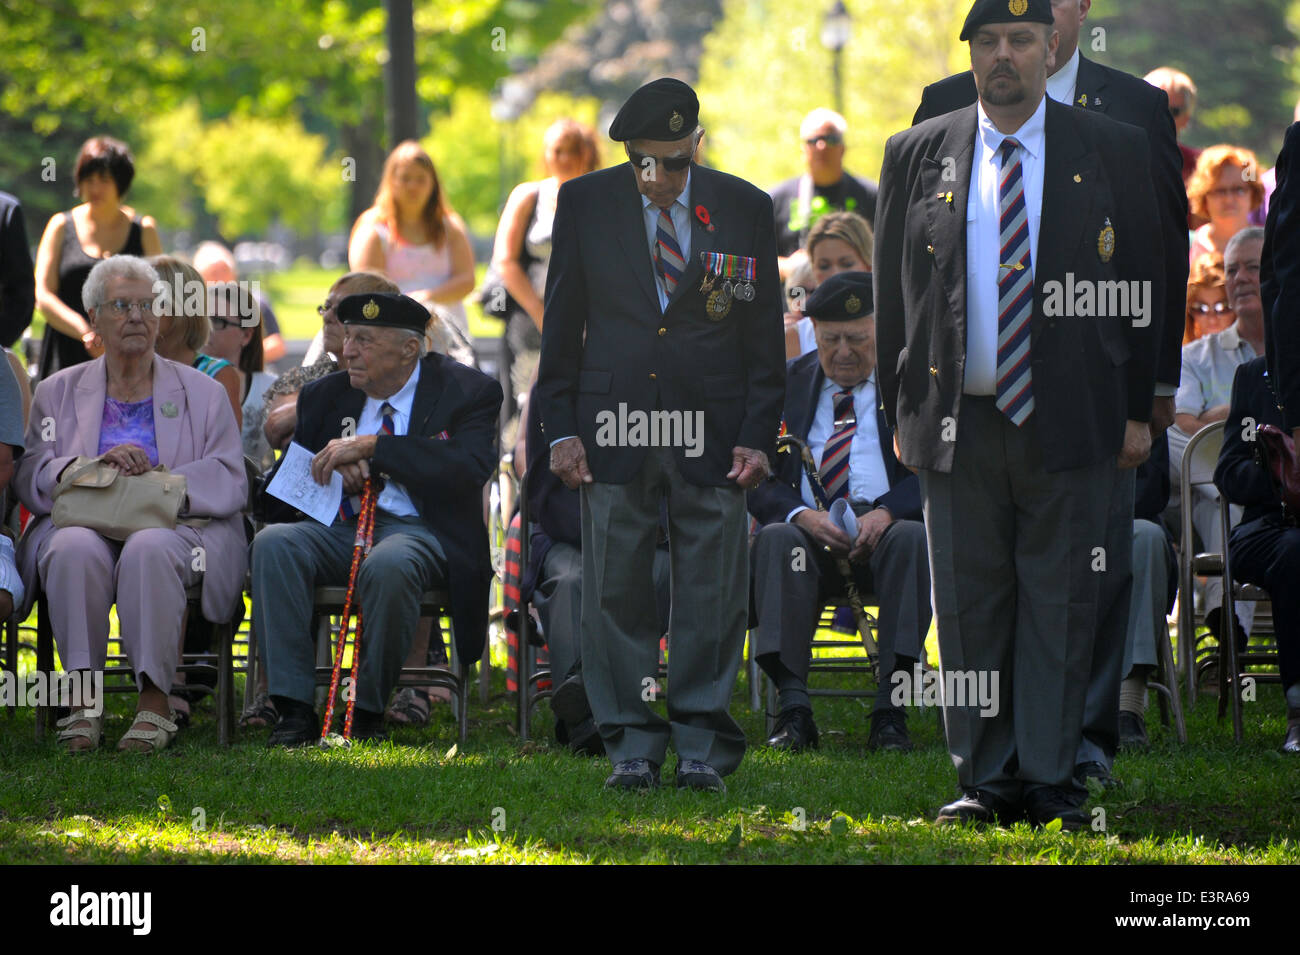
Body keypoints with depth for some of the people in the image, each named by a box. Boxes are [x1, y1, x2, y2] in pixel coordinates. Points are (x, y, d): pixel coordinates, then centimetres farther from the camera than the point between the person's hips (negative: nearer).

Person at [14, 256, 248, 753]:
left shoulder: (203, 394, 17)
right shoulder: (59, 392, 19)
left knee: (149, 549, -37)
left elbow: (230, 482, 3)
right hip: (83, 523, 1)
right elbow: (31, 478, 5)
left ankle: (155, 698, -35)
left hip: (176, 528, -1)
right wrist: (94, 468, -15)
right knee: (76, 550, -36)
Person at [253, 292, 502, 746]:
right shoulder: (325, 395, 14)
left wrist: (371, 447, -19)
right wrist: (335, 470, -9)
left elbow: (470, 466, -18)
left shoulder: (467, 391, 0)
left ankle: (368, 712, -20)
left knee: (388, 565, -40)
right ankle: (294, 709, -27)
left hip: (420, 530, -4)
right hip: (340, 528, 5)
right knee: (273, 542, -27)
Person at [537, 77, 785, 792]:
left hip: (711, 433, 0)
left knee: (711, 594, 0)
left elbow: (764, 332, 7)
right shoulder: (585, 203, 4)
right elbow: (562, 324, 7)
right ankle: (632, 743, 8)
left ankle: (702, 743, 8)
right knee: (616, 590, 0)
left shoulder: (745, 209, 4)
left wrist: (758, 434, 0)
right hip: (614, 425, 0)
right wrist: (560, 428, 1)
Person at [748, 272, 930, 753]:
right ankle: (792, 708, -38)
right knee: (775, 539, -32)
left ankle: (890, 710, -35)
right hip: (807, 530, 1)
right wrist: (801, 515, -15)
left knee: (913, 537, -34)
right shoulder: (788, 383, 15)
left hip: (884, 529, -1)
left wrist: (886, 512, -19)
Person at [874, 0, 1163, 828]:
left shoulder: (1114, 153, 5)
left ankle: (1049, 779, 5)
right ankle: (985, 778, 10)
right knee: (969, 604, 3)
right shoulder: (917, 156, 8)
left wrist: (1138, 411, 2)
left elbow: (1144, 285, 6)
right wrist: (901, 409, 6)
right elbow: (893, 290, 11)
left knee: (1060, 603, 0)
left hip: (1070, 421, -1)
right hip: (957, 422, 1)